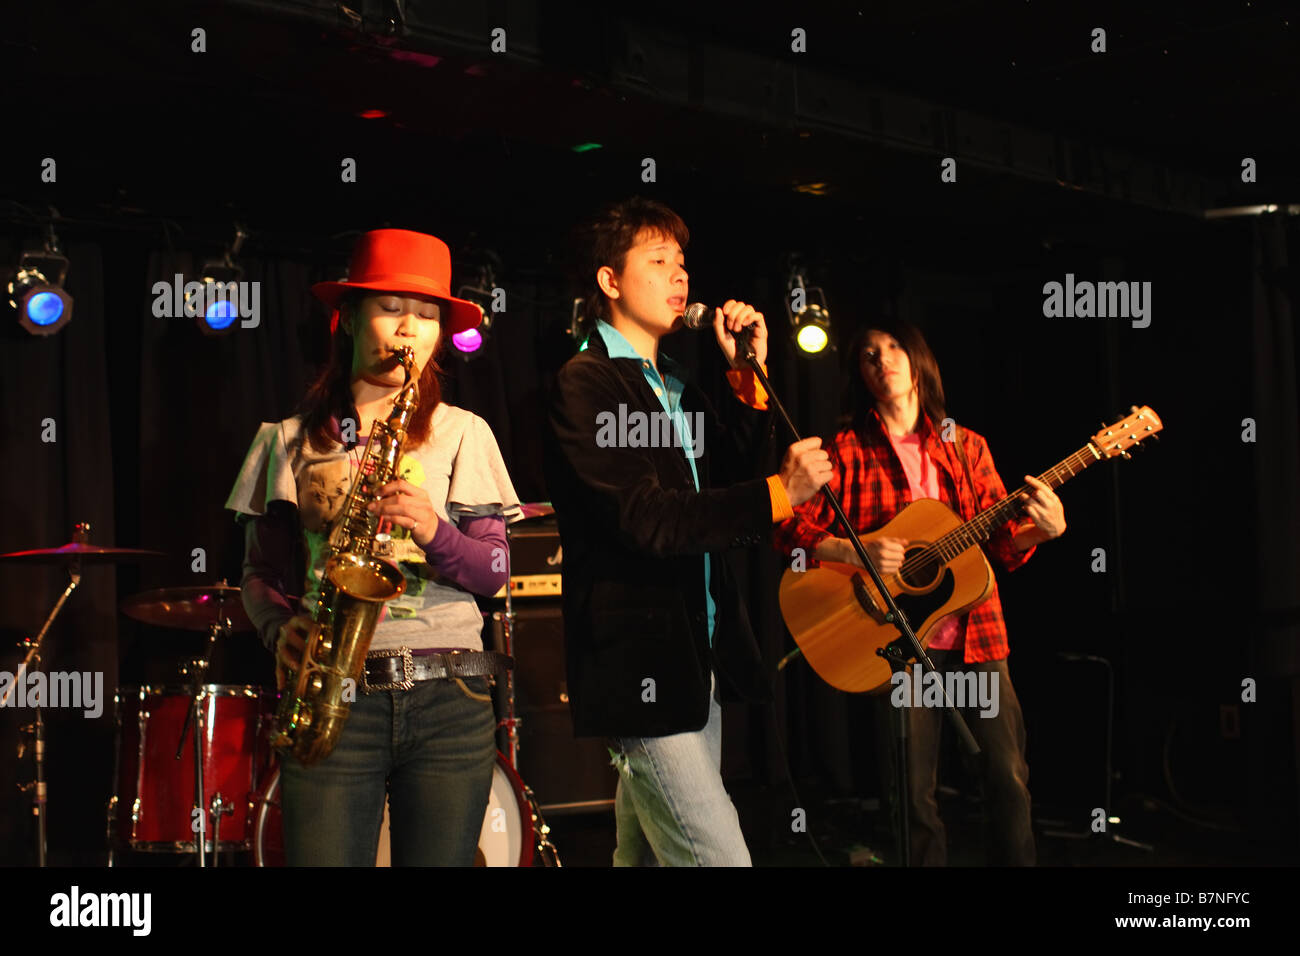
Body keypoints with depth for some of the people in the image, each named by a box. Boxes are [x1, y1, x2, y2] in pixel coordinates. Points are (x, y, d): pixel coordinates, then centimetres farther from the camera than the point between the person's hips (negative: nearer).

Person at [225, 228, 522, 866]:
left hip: (449, 698, 0)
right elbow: (261, 568, 13)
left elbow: (494, 570, 3)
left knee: (439, 860, 3)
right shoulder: (291, 441, 9)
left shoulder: (462, 434, 8)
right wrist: (281, 628, -7)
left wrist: (435, 532, -16)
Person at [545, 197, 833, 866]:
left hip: (697, 660, 9)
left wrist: (749, 373, 7)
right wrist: (778, 494, -26)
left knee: (647, 854, 16)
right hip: (640, 665, -9)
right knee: (718, 857, -13)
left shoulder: (678, 388, 19)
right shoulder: (585, 383, -10)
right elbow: (646, 519, -21)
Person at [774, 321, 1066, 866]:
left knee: (1009, 775, -1)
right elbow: (793, 532, -4)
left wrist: (1041, 529, -11)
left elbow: (1003, 543, 10)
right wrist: (855, 552, -19)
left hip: (975, 633, 2)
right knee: (917, 790, 0)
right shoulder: (848, 450, 2)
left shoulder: (965, 447, 11)